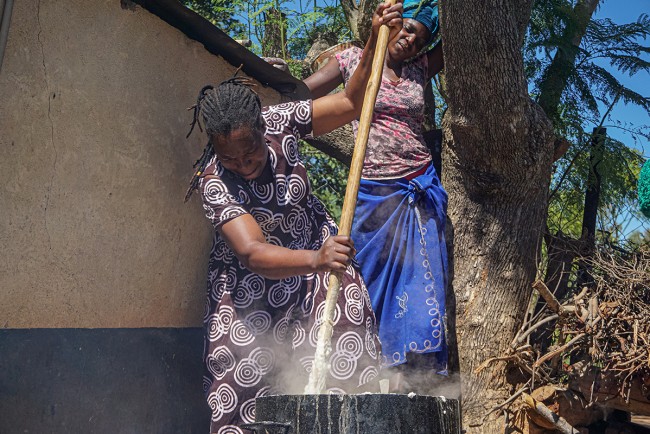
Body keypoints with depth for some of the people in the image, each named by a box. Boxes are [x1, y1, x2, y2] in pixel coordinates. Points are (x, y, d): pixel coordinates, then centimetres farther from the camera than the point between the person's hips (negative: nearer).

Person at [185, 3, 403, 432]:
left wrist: (374, 43, -22)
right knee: (243, 369, -8)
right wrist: (317, 260, -54)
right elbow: (253, 254, -38)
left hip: (316, 246, 3)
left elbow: (351, 103, -9)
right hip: (252, 275, -3)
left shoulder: (280, 122, -18)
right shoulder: (213, 179, -28)